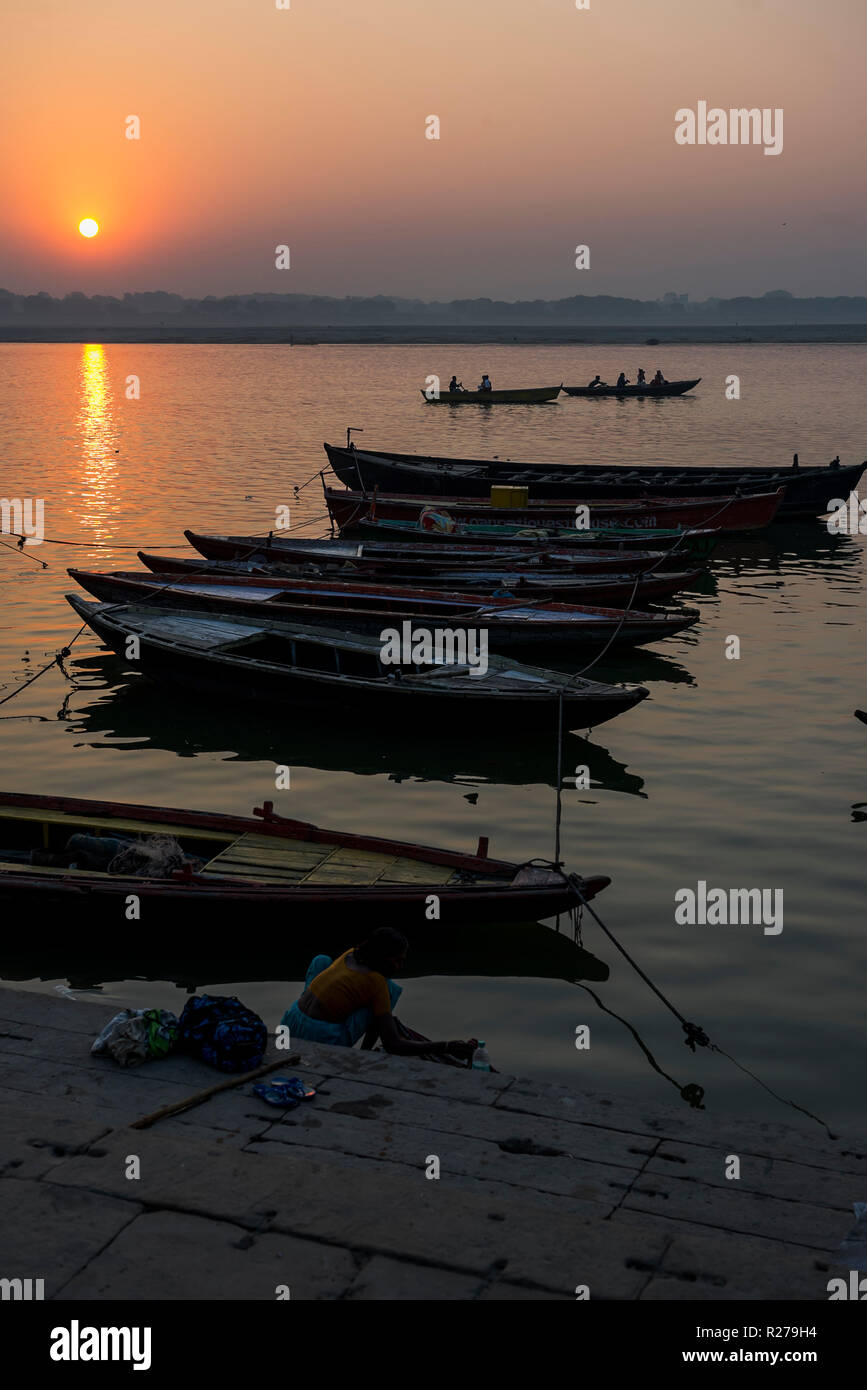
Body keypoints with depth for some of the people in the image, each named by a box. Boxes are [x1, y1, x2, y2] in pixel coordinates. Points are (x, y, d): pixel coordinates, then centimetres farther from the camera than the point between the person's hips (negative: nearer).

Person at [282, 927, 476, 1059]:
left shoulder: (351, 954, 7)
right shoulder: (378, 982, -11)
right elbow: (394, 1046, -14)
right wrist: (448, 1048, -14)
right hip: (320, 1039, -6)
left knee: (322, 960, 30)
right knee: (392, 988, 0)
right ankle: (366, 1052, 9)